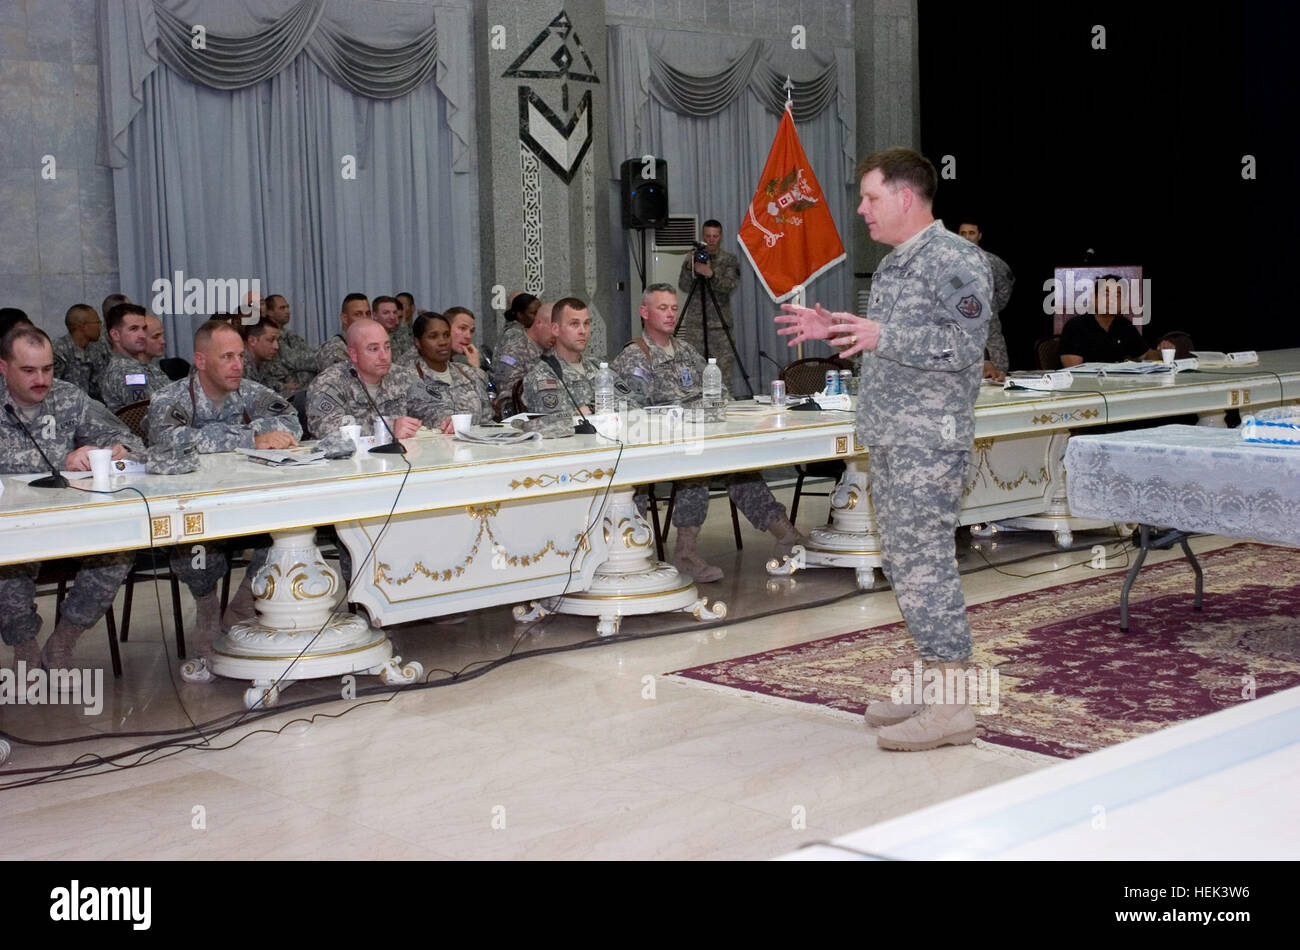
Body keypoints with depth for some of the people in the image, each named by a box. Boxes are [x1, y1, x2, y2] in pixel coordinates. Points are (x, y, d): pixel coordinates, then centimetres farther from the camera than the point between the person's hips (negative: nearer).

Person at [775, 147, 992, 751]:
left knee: (924, 561, -10)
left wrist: (882, 335, -26)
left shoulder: (954, 260, -11)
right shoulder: (892, 264, 18)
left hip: (930, 440, -10)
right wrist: (834, 330, 13)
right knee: (903, 560, 12)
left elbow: (964, 345, -21)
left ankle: (953, 705, -5)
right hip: (888, 439, 10)